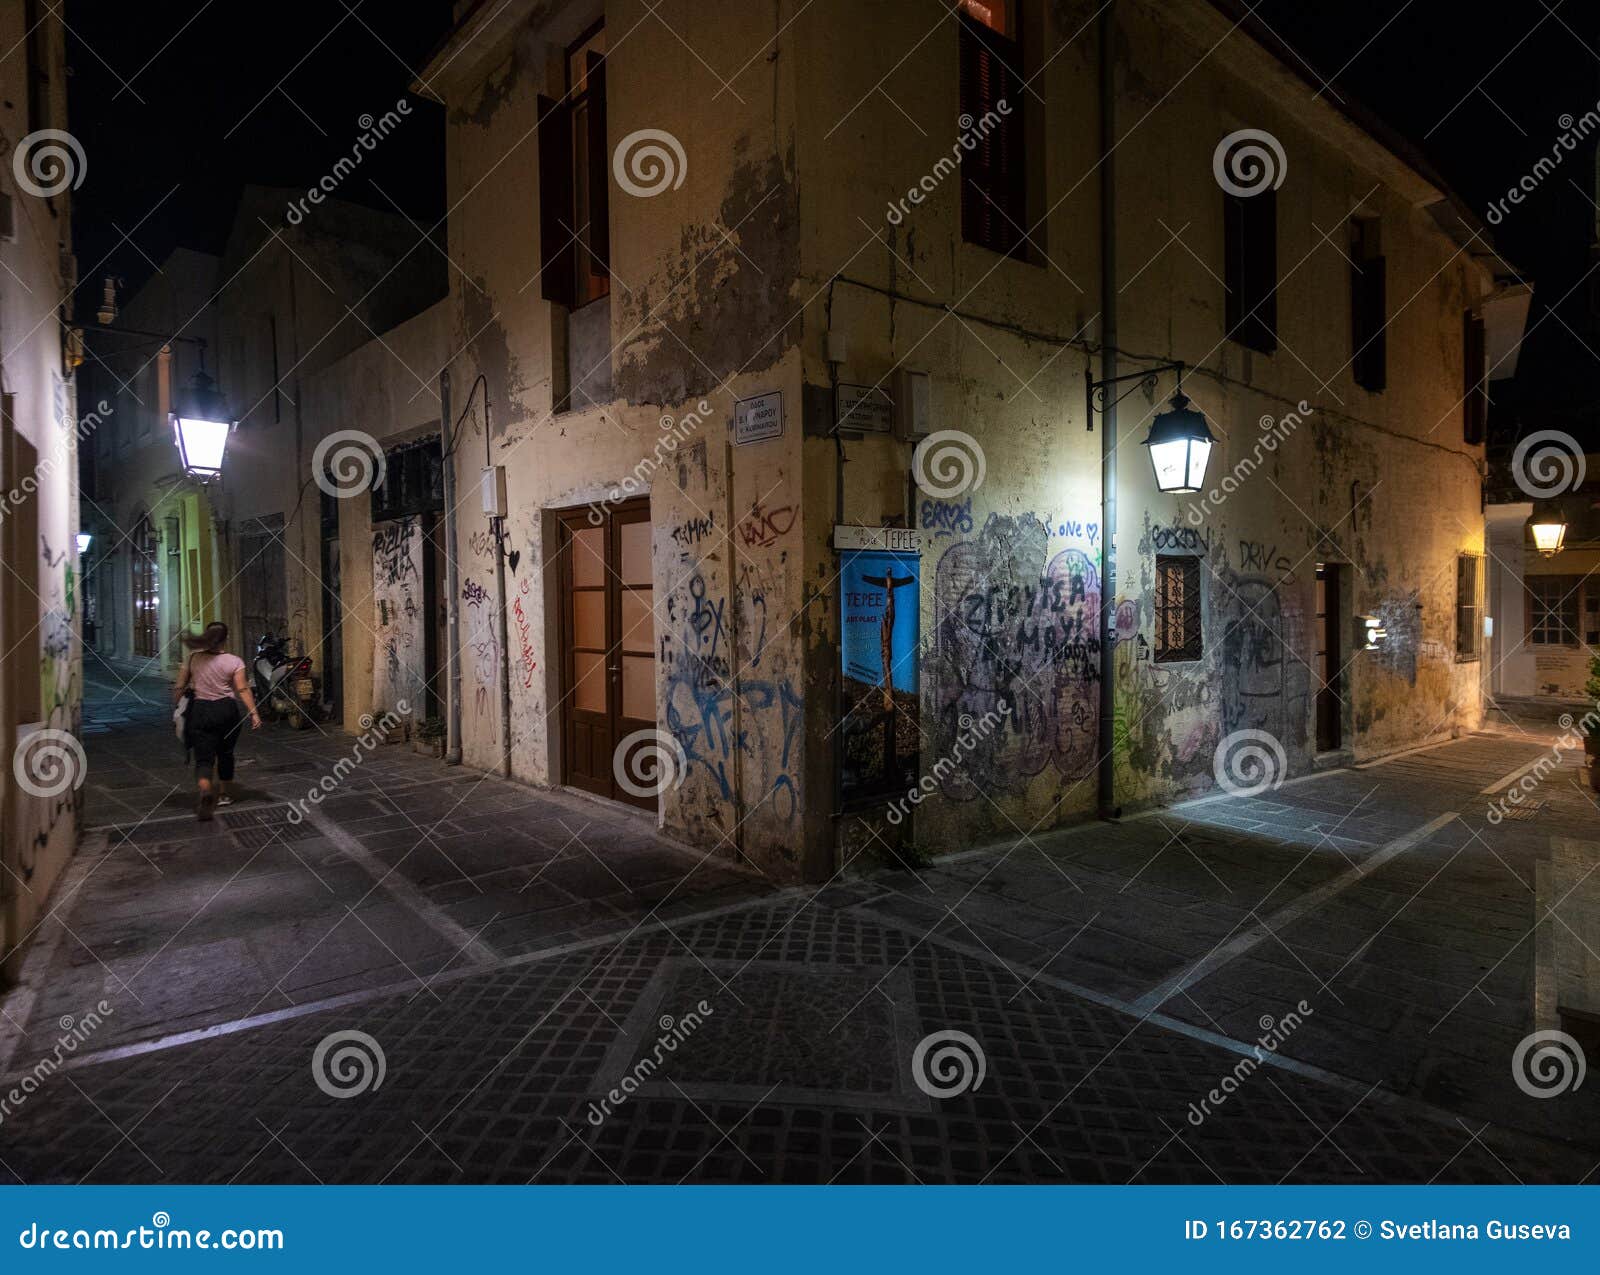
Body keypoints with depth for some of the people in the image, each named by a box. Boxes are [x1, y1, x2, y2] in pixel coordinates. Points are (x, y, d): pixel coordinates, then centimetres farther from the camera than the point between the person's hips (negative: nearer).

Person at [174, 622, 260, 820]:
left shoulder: (193, 659, 1)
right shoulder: (234, 661, -5)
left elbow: (180, 688, 2)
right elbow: (243, 689, -12)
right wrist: (254, 714, -14)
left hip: (200, 710, 0)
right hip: (227, 710, 0)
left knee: (203, 758, 0)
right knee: (225, 754, 18)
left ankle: (205, 792, -27)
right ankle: (222, 795, 31)